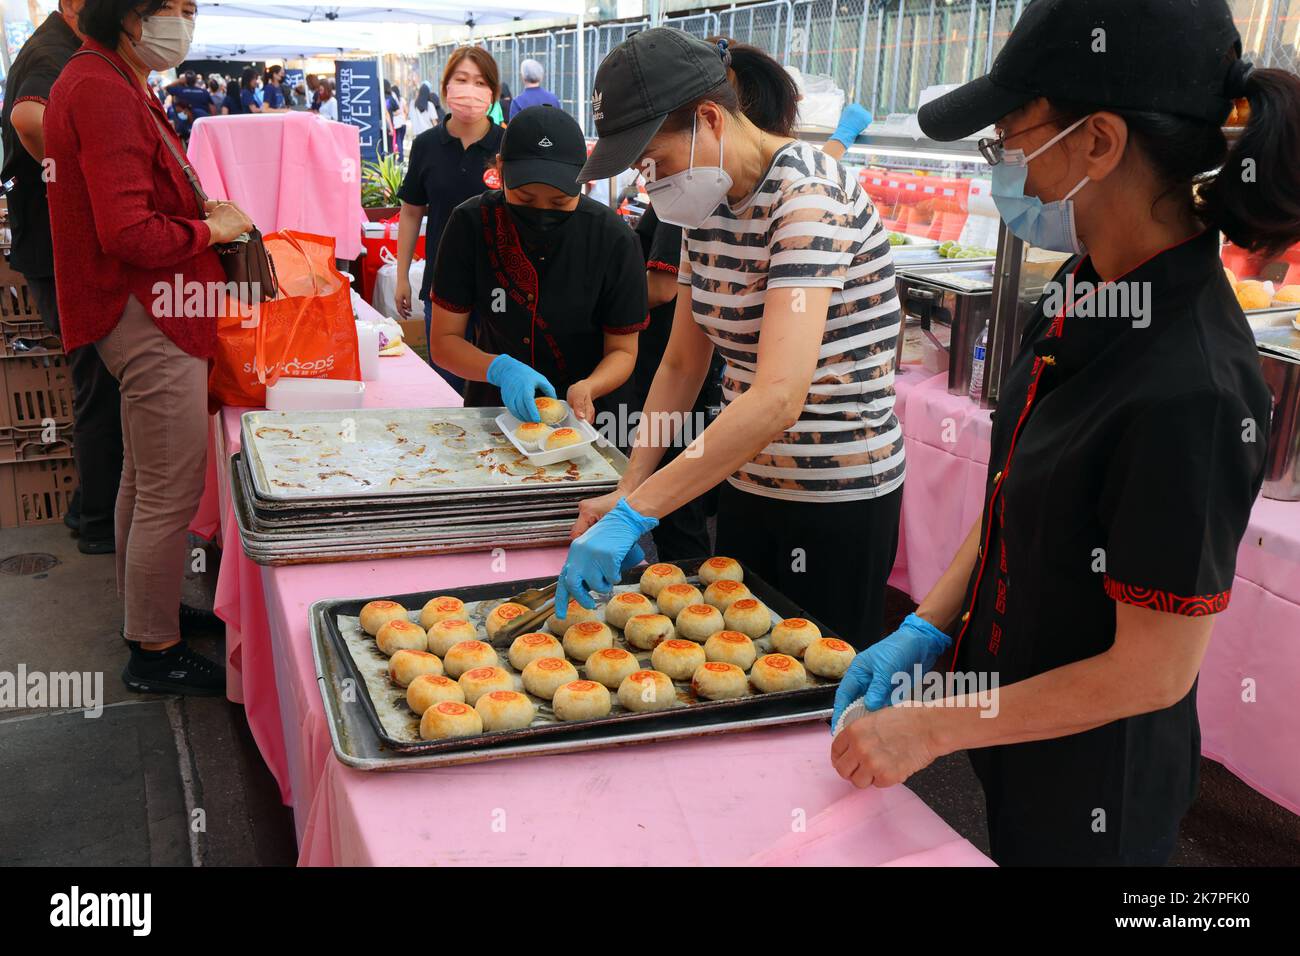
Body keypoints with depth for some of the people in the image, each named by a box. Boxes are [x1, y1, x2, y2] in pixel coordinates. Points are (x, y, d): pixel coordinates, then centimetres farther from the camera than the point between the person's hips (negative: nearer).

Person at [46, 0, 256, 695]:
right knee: (170, 493, -3)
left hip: (142, 316, 11)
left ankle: (143, 613, 36)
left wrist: (198, 214, 6)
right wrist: (213, 228, -11)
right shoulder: (107, 93, -19)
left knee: (145, 478, 21)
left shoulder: (103, 81, 15)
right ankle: (154, 652, 10)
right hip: (150, 319, -11)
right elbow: (129, 234, -25)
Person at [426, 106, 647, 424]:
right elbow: (443, 342, -7)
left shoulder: (614, 239, -14)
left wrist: (586, 388, -25)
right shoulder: (470, 224, -11)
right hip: (493, 406, 0)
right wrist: (500, 369, -26)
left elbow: (622, 350, -4)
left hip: (587, 413, 0)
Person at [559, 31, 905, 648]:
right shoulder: (709, 203, 4)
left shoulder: (809, 195, -22)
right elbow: (682, 364, 9)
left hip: (836, 502, -8)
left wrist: (633, 515, -34)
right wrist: (628, 491, -2)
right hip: (745, 481, 8)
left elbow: (778, 398, -33)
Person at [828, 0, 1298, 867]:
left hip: (1091, 788, -7)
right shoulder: (1083, 293, -6)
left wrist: (934, 729, -18)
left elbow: (1152, 673, -24)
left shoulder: (1190, 389, -32)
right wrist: (928, 626, -4)